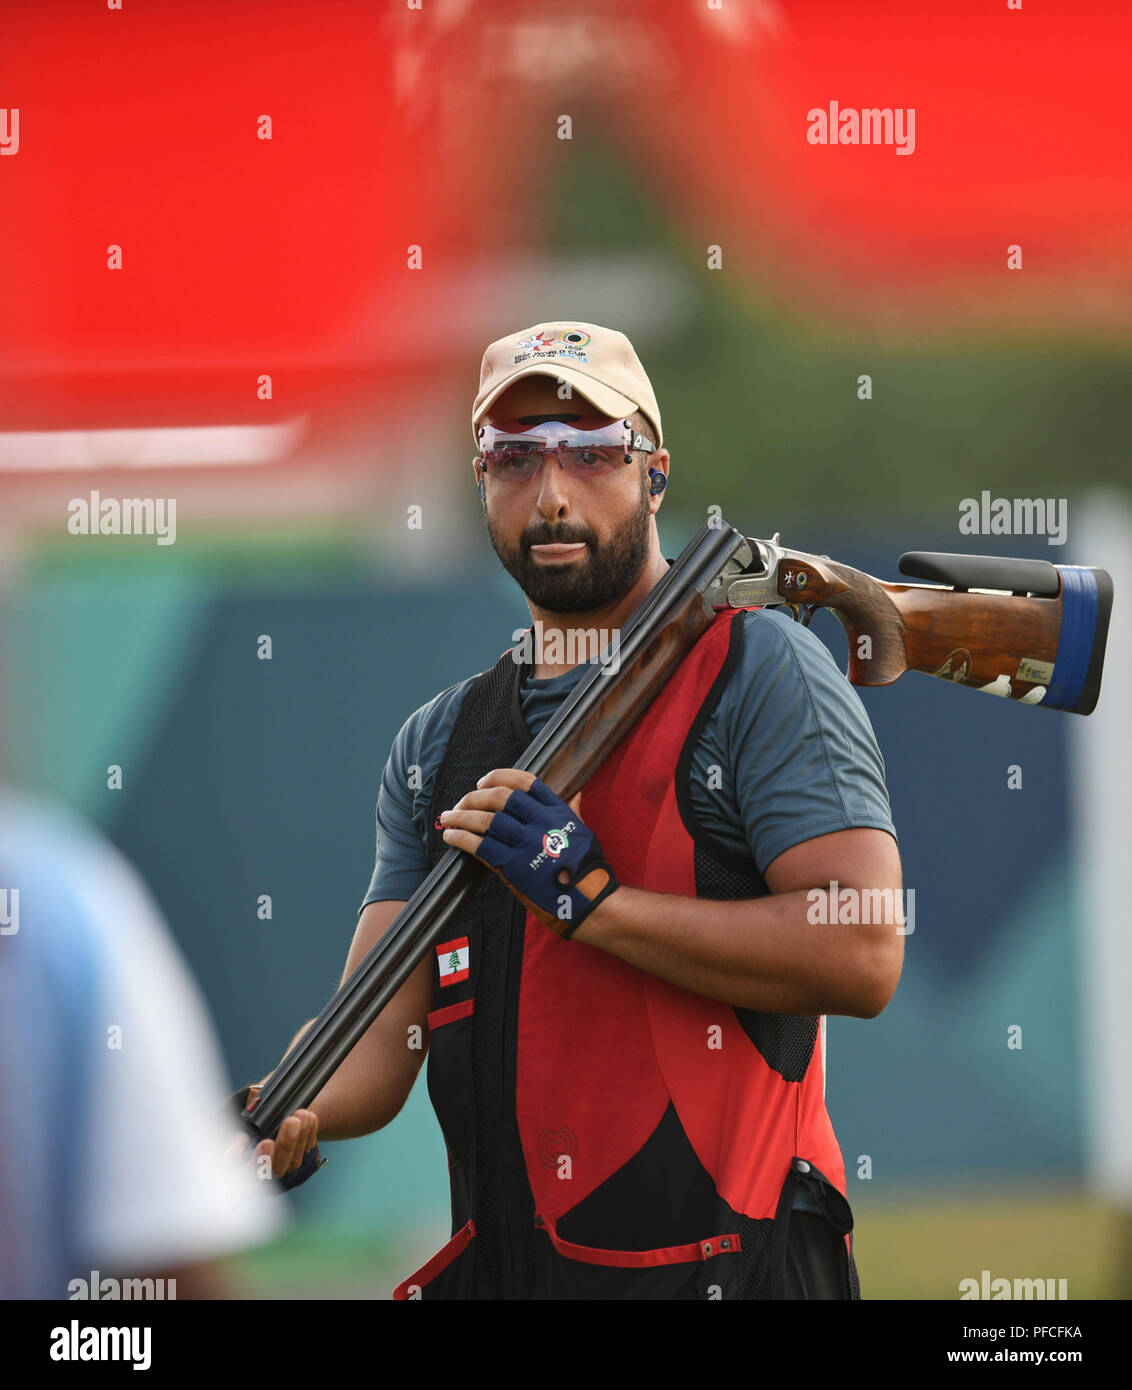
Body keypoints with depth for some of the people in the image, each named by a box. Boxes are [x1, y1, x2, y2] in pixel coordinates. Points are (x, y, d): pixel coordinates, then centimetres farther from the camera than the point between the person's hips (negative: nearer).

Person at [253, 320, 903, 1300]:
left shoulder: (759, 670, -3)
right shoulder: (438, 742, 15)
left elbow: (861, 955, -16)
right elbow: (377, 1032, 6)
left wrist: (591, 897, -17)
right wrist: (287, 1121, -16)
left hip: (723, 1266, -5)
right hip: (495, 1265, 5)